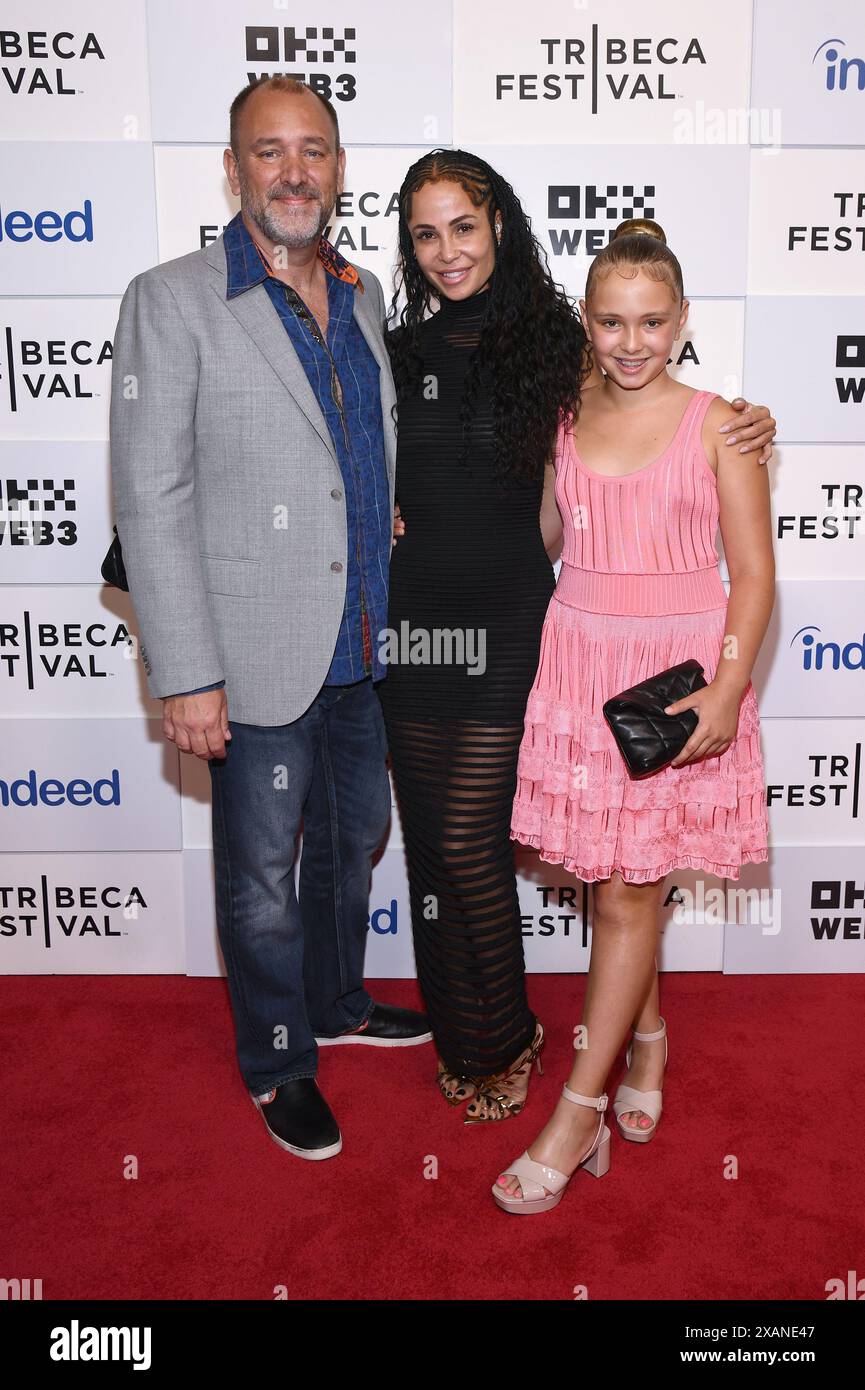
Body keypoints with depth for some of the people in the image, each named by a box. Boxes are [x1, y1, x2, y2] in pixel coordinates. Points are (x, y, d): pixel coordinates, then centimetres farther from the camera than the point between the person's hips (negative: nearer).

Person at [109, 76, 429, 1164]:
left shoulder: (365, 296, 8)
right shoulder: (172, 301, -9)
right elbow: (151, 500, -13)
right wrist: (186, 676, -16)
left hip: (365, 645, 6)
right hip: (258, 657, -6)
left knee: (353, 840, 22)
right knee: (263, 876, 10)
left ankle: (338, 1006, 46)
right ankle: (277, 1064, 32)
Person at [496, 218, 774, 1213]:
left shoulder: (716, 425, -3)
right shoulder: (564, 423, 7)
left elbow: (754, 574, -4)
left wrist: (726, 691, -15)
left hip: (678, 674, -3)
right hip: (580, 666, 3)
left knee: (627, 896, 1)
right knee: (611, 887, 11)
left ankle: (577, 1114, 12)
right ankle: (647, 1047, 35)